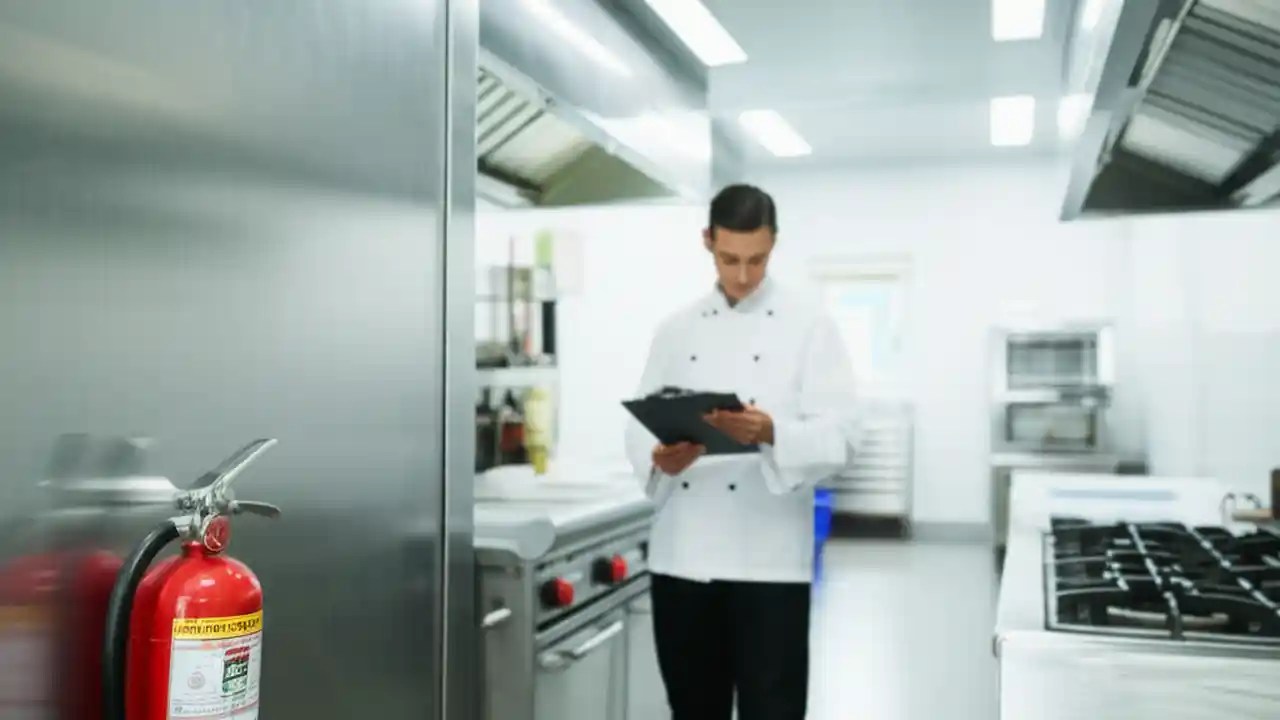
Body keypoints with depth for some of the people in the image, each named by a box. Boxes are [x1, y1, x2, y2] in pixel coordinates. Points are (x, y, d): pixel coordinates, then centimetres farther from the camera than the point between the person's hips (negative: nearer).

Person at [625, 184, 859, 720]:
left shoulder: (809, 326, 0)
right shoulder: (677, 329, 11)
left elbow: (838, 438, -8)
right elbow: (640, 427, 9)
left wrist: (770, 433, -27)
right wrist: (660, 458, -14)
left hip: (768, 559, -3)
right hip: (682, 555, 4)